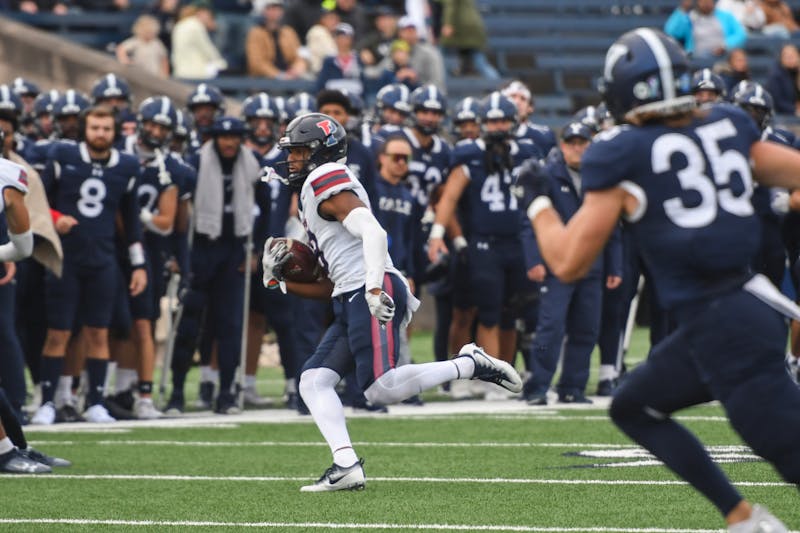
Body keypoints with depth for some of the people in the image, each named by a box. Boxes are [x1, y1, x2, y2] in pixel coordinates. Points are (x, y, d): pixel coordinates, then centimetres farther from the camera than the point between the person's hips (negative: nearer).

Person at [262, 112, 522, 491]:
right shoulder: (313, 194, 27)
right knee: (314, 381, 1)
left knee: (380, 388, -20)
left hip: (370, 296, -10)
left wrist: (374, 288, -28)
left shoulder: (326, 183, -2)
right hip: (350, 303, 10)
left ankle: (468, 365, -8)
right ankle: (346, 466, -9)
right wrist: (281, 280, 18)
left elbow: (372, 231, -19)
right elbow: (331, 286, 26)